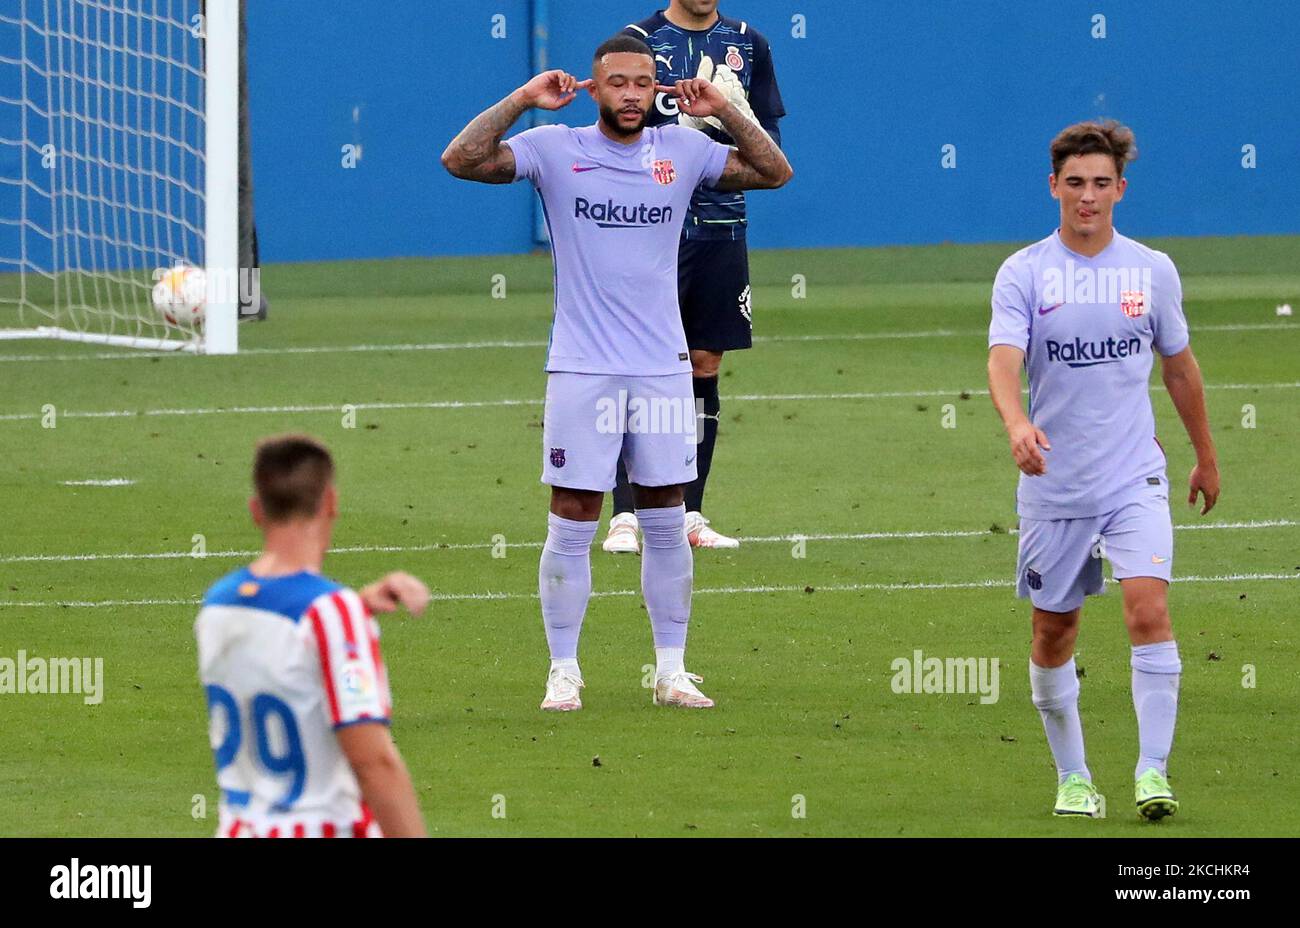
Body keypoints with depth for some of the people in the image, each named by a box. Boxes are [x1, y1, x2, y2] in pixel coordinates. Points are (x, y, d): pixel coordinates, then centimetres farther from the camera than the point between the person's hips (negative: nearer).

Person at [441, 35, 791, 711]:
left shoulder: (682, 150, 6)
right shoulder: (554, 149, 0)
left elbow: (774, 173, 5)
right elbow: (460, 161, -9)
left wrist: (723, 110, -5)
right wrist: (524, 99, -13)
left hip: (663, 369, 2)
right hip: (581, 370, -2)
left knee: (667, 525, 6)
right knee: (572, 527, -2)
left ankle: (671, 672, 14)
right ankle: (563, 673, 6)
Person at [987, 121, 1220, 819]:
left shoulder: (1153, 271, 3)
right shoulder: (1023, 273, -4)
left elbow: (1179, 367, 17)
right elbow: (1003, 361, -19)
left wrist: (1206, 456, 25)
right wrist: (1018, 424, -39)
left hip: (1134, 479, 0)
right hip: (1053, 486, 0)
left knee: (1149, 609, -17)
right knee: (1053, 629, 7)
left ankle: (1153, 771, -15)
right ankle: (1072, 776, 22)